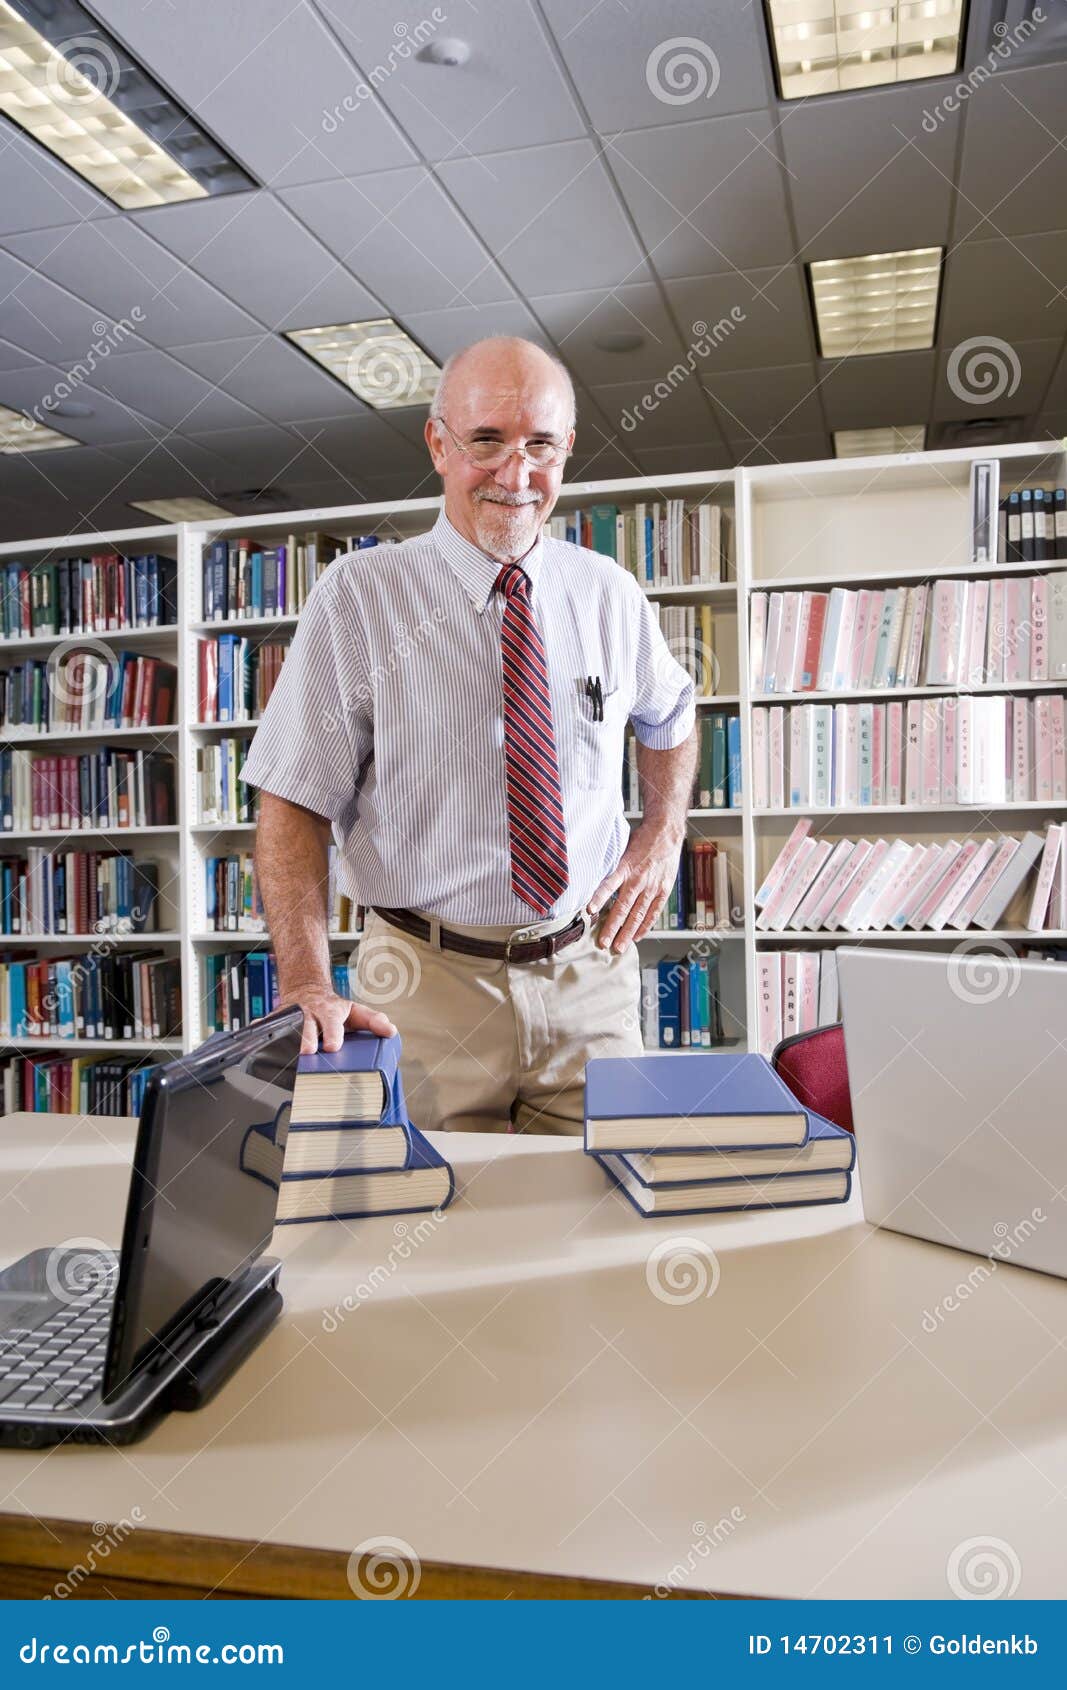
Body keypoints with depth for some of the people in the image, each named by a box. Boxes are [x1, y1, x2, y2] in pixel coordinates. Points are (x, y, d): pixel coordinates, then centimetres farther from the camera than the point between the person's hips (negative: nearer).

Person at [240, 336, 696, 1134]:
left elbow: (668, 715, 22)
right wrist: (309, 988, -22)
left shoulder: (610, 594, 3)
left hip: (589, 975, 3)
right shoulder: (358, 595, -8)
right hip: (430, 984, -2)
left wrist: (664, 834, 5)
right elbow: (294, 803, -10)